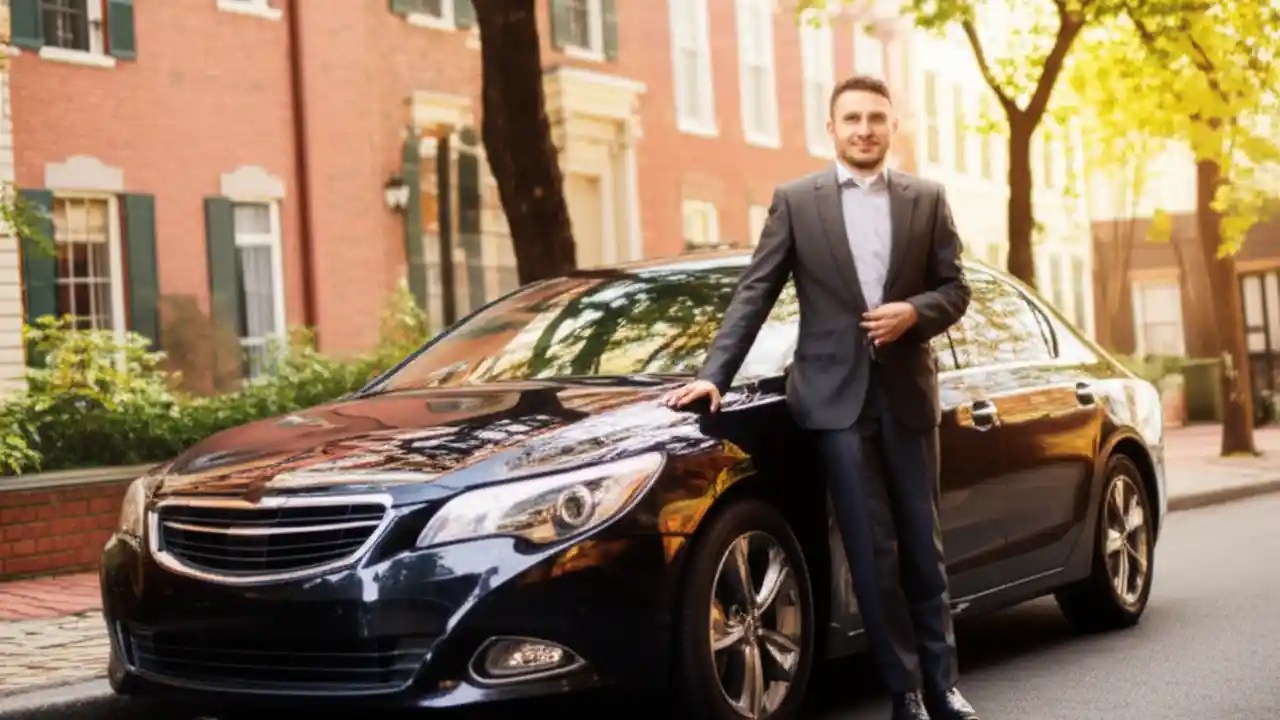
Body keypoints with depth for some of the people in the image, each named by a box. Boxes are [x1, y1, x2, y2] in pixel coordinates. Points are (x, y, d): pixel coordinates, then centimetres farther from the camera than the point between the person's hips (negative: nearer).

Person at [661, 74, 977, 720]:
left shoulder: (927, 199, 8)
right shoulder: (796, 200, 3)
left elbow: (955, 289, 8)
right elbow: (754, 293, 0)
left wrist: (913, 312, -13)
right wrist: (715, 373, -10)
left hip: (908, 392, 2)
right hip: (837, 396, -2)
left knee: (922, 546, 9)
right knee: (872, 552, -1)